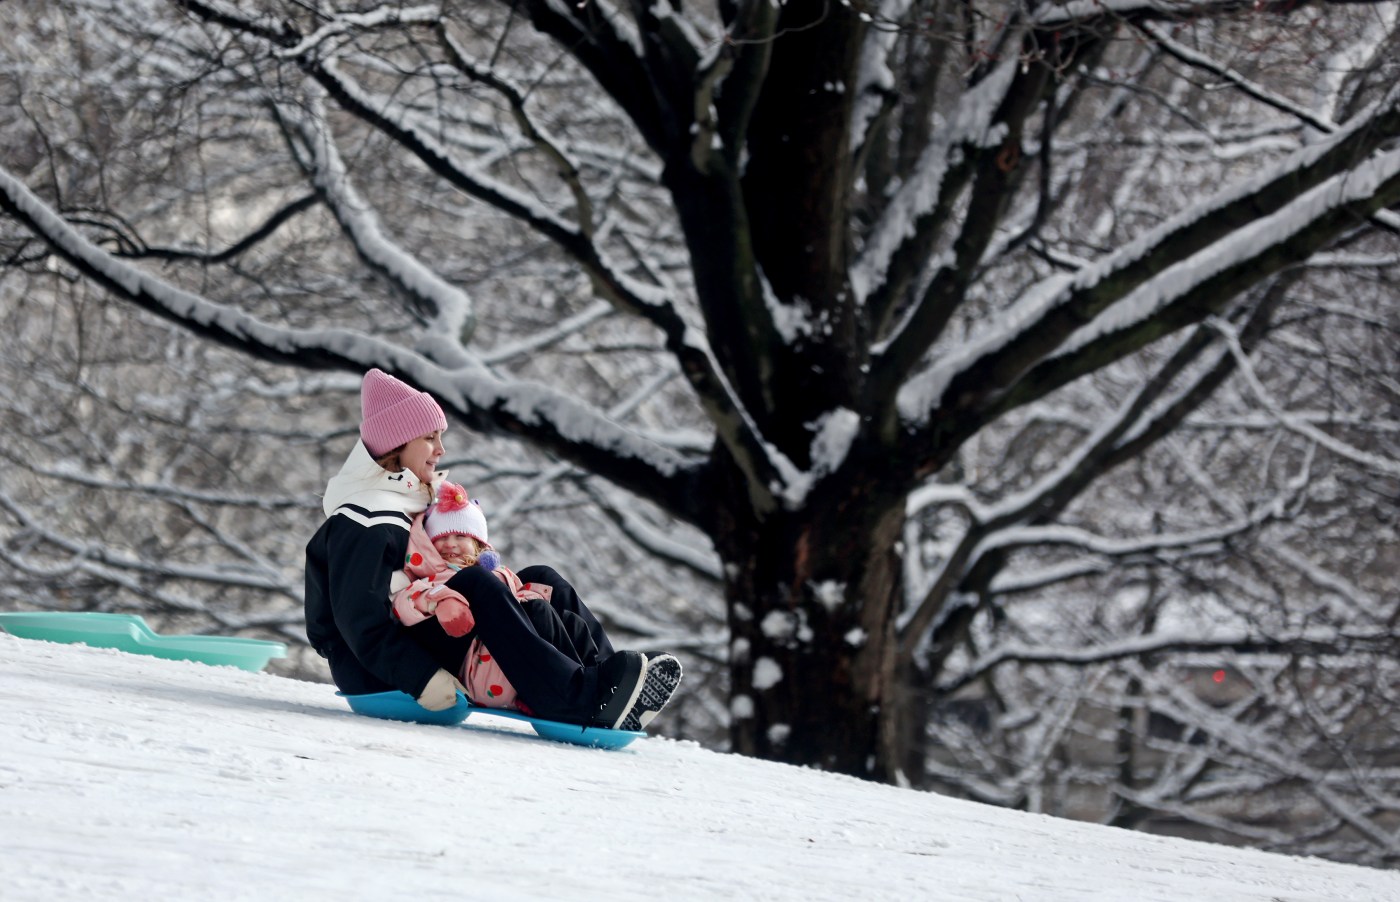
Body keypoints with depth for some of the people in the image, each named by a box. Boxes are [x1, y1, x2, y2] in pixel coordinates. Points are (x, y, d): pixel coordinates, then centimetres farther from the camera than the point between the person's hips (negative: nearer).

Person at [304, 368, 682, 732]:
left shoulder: (419, 501, 16)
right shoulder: (364, 523, -17)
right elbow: (362, 621, -25)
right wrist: (424, 679, -33)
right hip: (370, 673, -10)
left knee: (542, 583, 3)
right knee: (476, 584, -32)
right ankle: (583, 701, -41)